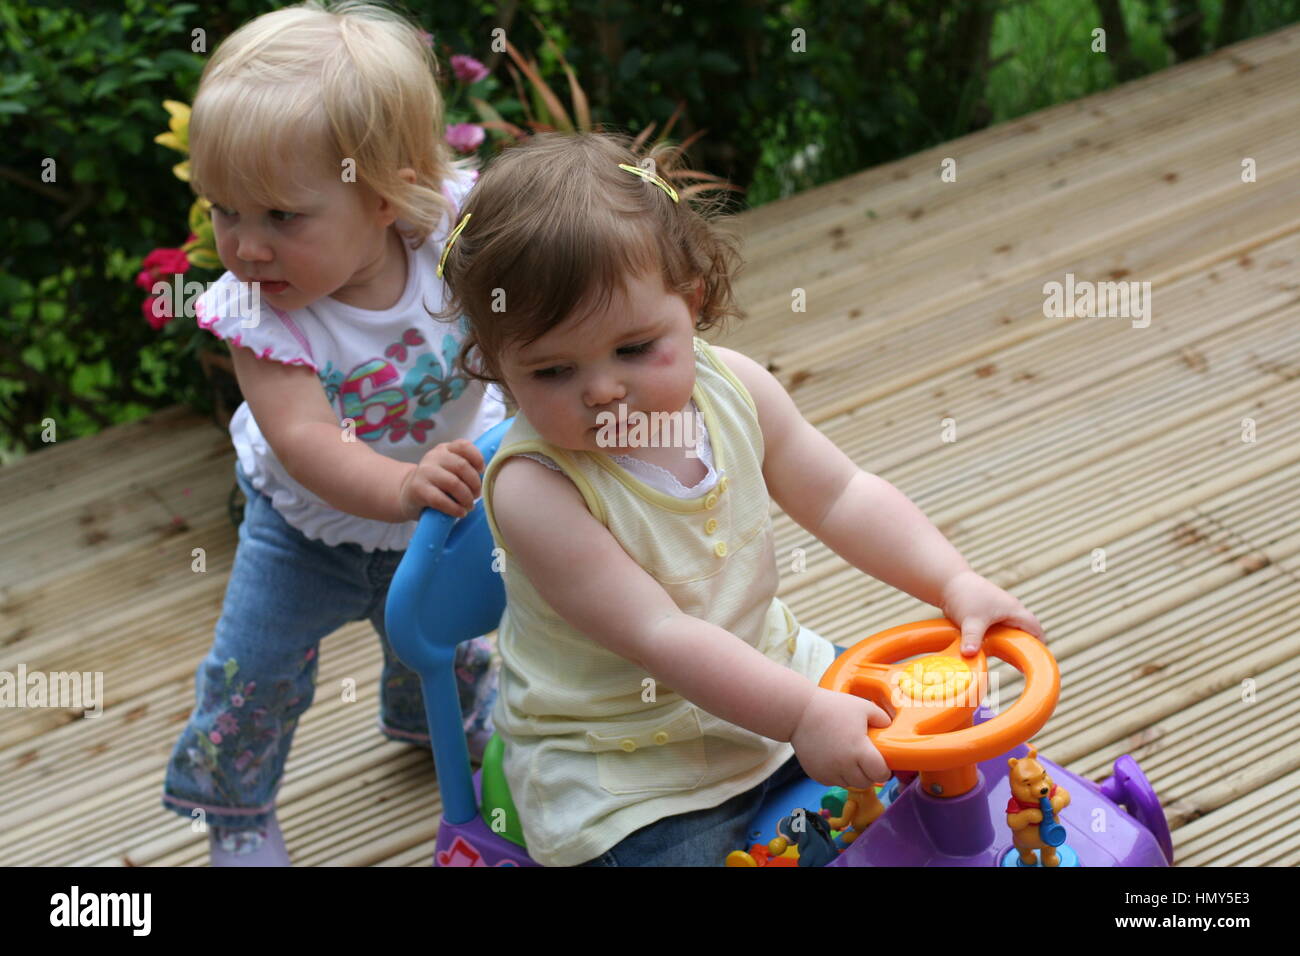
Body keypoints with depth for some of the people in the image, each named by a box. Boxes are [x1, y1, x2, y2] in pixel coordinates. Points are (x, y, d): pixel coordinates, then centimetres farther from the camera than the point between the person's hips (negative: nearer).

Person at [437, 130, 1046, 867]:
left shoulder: (732, 388, -9)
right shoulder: (535, 491, -28)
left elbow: (840, 496, 3)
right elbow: (657, 637, -31)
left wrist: (954, 582, -8)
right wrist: (803, 715, -35)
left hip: (764, 673, 6)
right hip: (619, 769, -6)